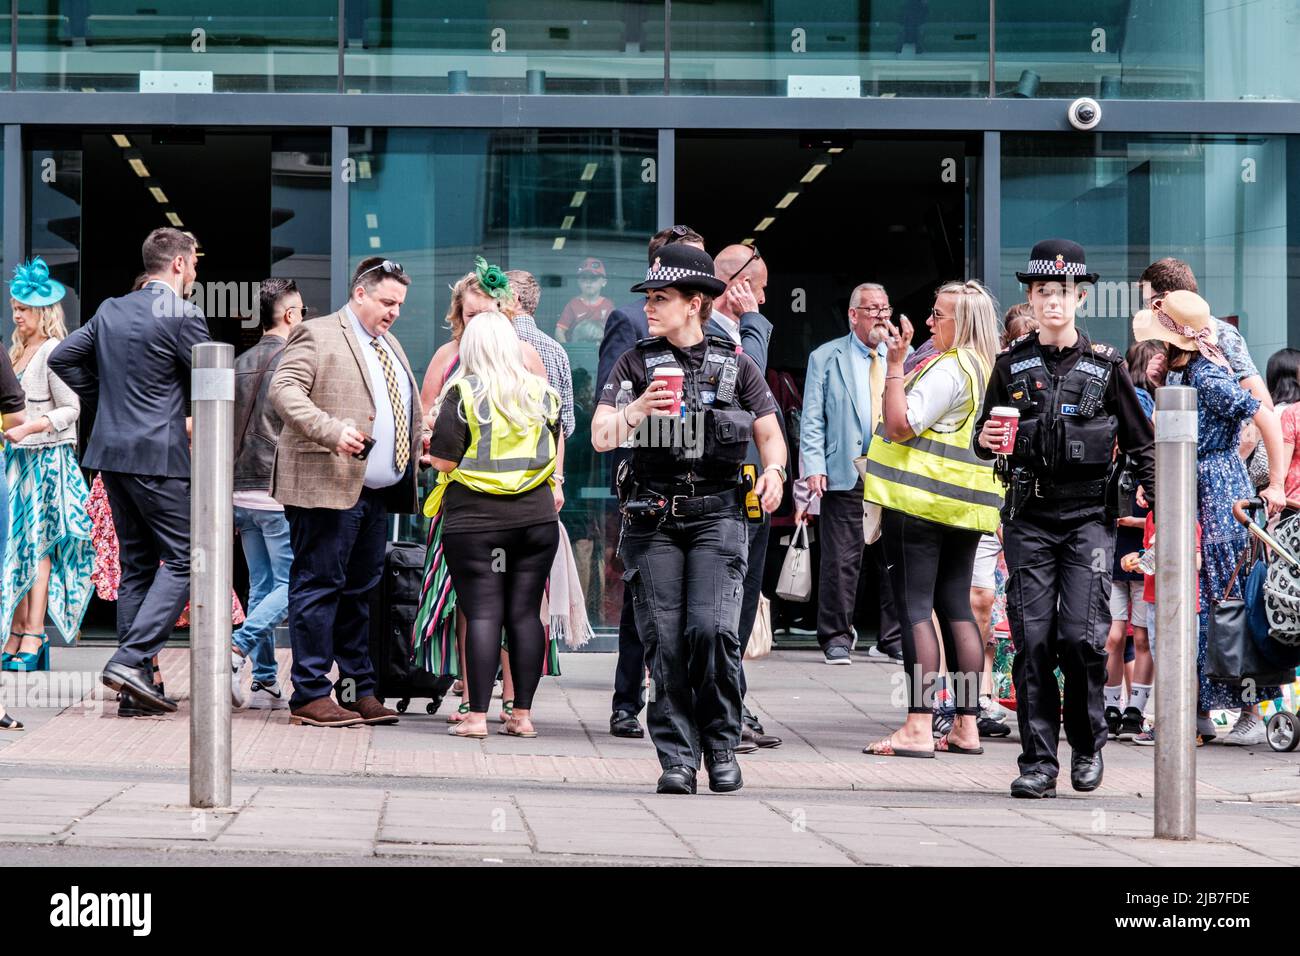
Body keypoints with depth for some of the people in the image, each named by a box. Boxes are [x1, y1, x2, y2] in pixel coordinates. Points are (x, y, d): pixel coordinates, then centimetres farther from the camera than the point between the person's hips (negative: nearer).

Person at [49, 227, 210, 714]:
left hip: (112, 453, 8)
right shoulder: (181, 316, -11)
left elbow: (62, 357, 14)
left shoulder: (110, 310, 10)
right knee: (181, 559, -3)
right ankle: (131, 659, -16)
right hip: (159, 455, -8)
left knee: (136, 563, 11)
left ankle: (137, 680, 10)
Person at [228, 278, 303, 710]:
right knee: (290, 586, -2)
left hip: (242, 493, 7)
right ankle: (236, 648, -20)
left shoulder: (239, 365, 11)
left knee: (260, 587, 10)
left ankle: (265, 682, 8)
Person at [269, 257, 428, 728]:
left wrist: (418, 449, 14)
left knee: (361, 592, 12)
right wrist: (332, 431, -27)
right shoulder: (317, 336, -5)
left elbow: (409, 411, 32)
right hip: (328, 488, -8)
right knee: (319, 589, -5)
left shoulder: (390, 347, 22)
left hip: (378, 492, 9)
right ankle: (310, 696, -3)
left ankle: (359, 691, 17)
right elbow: (284, 390, -16)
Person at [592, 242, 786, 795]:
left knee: (711, 629, -16)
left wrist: (773, 470, -6)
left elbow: (770, 433, 15)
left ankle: (721, 745, 3)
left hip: (717, 515, -1)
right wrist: (638, 410, -17)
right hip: (652, 519, 1)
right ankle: (677, 759, 3)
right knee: (664, 641, -4)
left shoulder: (734, 365, 11)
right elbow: (600, 437, 3)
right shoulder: (636, 364, 11)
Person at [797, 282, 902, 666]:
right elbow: (812, 420, 3)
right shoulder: (825, 358, 7)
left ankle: (894, 639, 9)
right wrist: (814, 467, -7)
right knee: (841, 560, -3)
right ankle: (836, 638, 5)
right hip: (844, 473, -2)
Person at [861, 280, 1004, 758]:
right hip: (965, 505, 9)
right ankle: (966, 726, 11)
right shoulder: (988, 370, 14)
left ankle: (918, 727, -12)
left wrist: (895, 365, -16)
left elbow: (901, 424, -18)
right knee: (956, 607, 11)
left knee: (914, 609, -8)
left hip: (920, 502, -9)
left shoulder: (947, 370, -14)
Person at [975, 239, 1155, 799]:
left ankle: (1087, 742, 12)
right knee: (1032, 638, -4)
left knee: (1082, 634, -11)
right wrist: (987, 440, -7)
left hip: (1088, 516, -1)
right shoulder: (1012, 366, 8)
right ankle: (1038, 762, 1)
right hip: (1029, 519, 2)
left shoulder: (1106, 366, 4)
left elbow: (1140, 445, 8)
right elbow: (984, 441, 16)